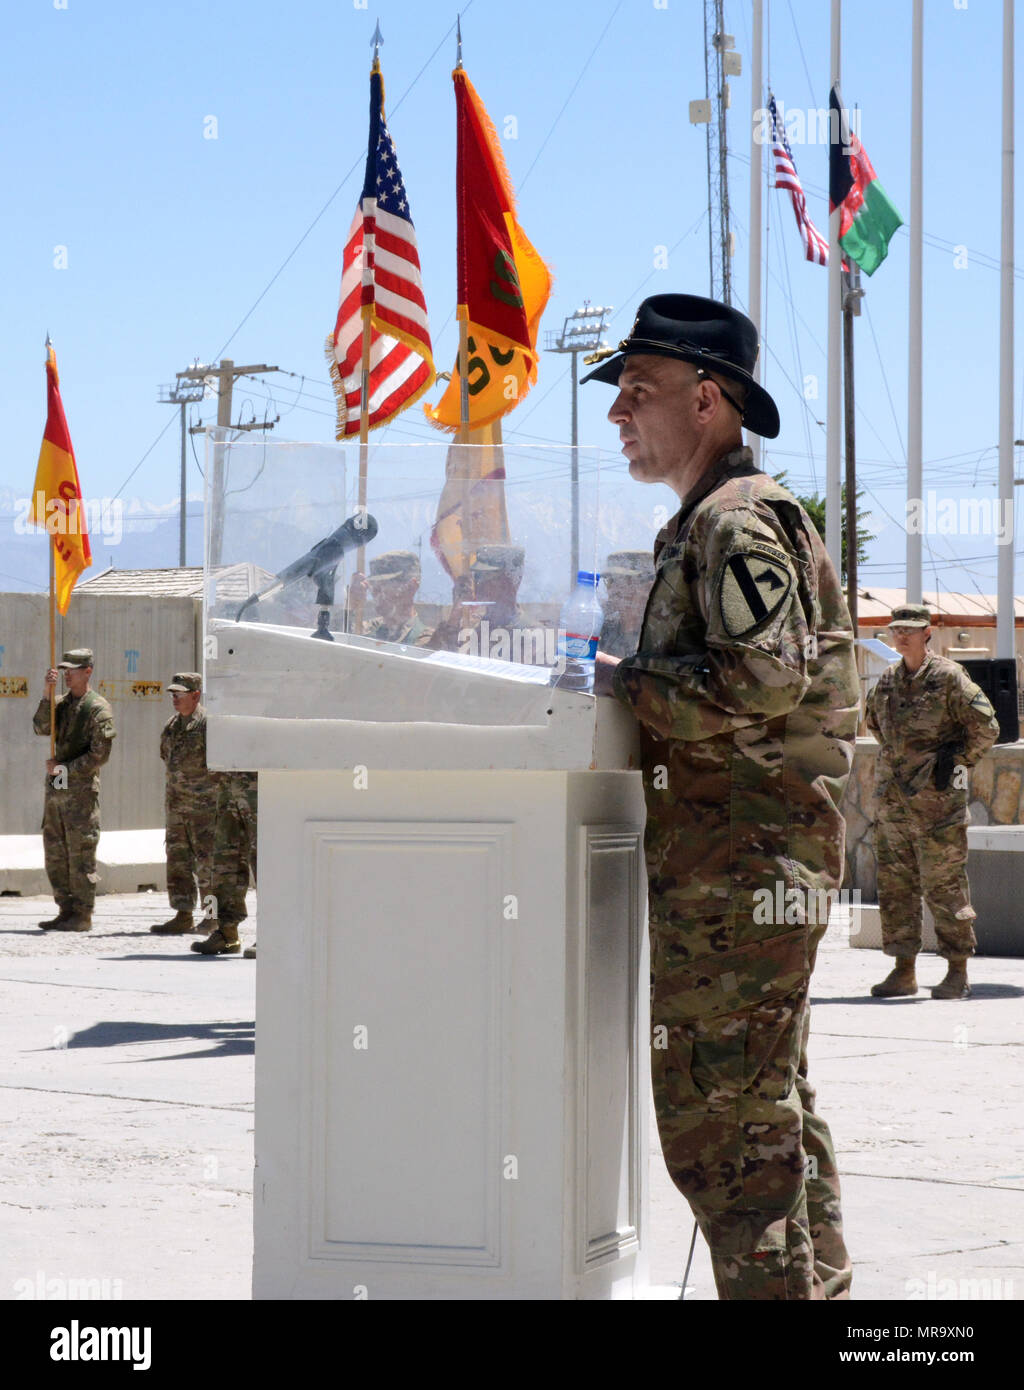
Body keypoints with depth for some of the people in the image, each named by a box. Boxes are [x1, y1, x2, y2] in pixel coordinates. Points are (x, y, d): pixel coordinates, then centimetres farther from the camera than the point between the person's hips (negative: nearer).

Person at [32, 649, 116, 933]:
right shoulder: (61, 703, 15)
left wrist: (65, 769, -14)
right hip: (55, 789, 8)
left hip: (81, 789, -8)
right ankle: (66, 911, 17)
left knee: (80, 855, -5)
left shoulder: (98, 708, -7)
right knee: (55, 855, 10)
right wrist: (47, 695, -10)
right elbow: (41, 727, -1)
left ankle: (83, 916, -2)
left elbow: (99, 754, -12)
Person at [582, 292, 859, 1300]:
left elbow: (762, 678, -23)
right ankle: (818, 1288, 24)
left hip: (735, 865, -11)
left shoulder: (737, 520, -11)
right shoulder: (707, 523, 21)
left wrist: (627, 683, -12)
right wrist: (634, 683, 12)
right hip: (762, 864, 11)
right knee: (772, 1111, 17)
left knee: (718, 1118, -10)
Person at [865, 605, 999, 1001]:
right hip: (891, 800, 6)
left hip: (935, 801, -6)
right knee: (895, 886, 7)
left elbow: (986, 726, -5)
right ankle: (904, 971, 13)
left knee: (943, 886, -4)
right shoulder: (887, 681, 12)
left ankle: (957, 972, 2)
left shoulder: (948, 677, -6)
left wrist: (956, 760, -6)